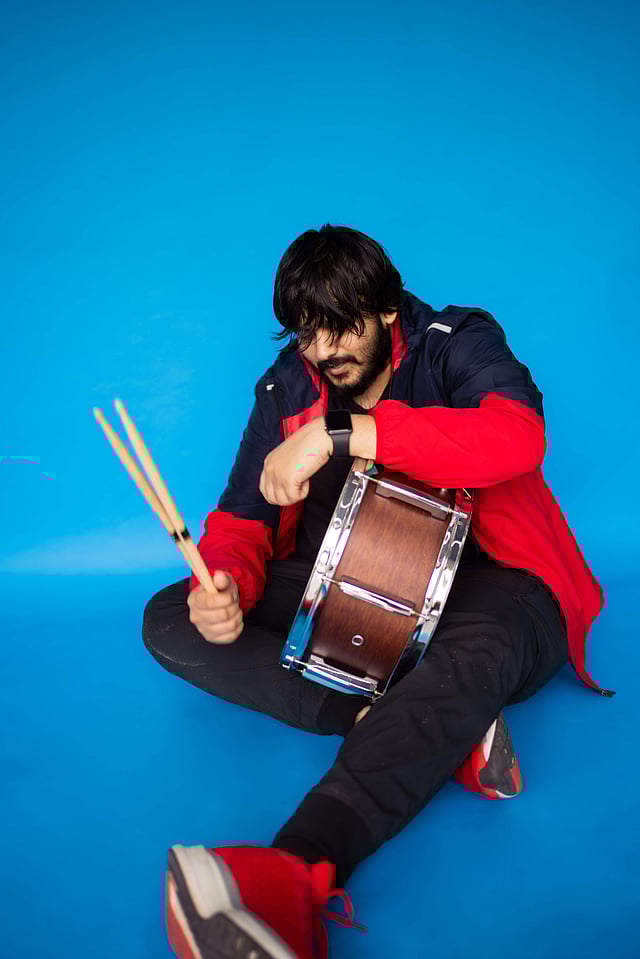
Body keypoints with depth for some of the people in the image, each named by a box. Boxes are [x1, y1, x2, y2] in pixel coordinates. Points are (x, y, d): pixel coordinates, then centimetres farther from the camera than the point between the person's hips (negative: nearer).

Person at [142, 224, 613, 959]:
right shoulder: (287, 389, 4)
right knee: (169, 623, -15)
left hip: (471, 581, -4)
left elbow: (519, 437, -30)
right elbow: (242, 517, 3)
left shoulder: (457, 346, -7)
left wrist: (339, 434, -34)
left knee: (482, 650, -41)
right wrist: (224, 584, -23)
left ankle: (298, 873, -59)